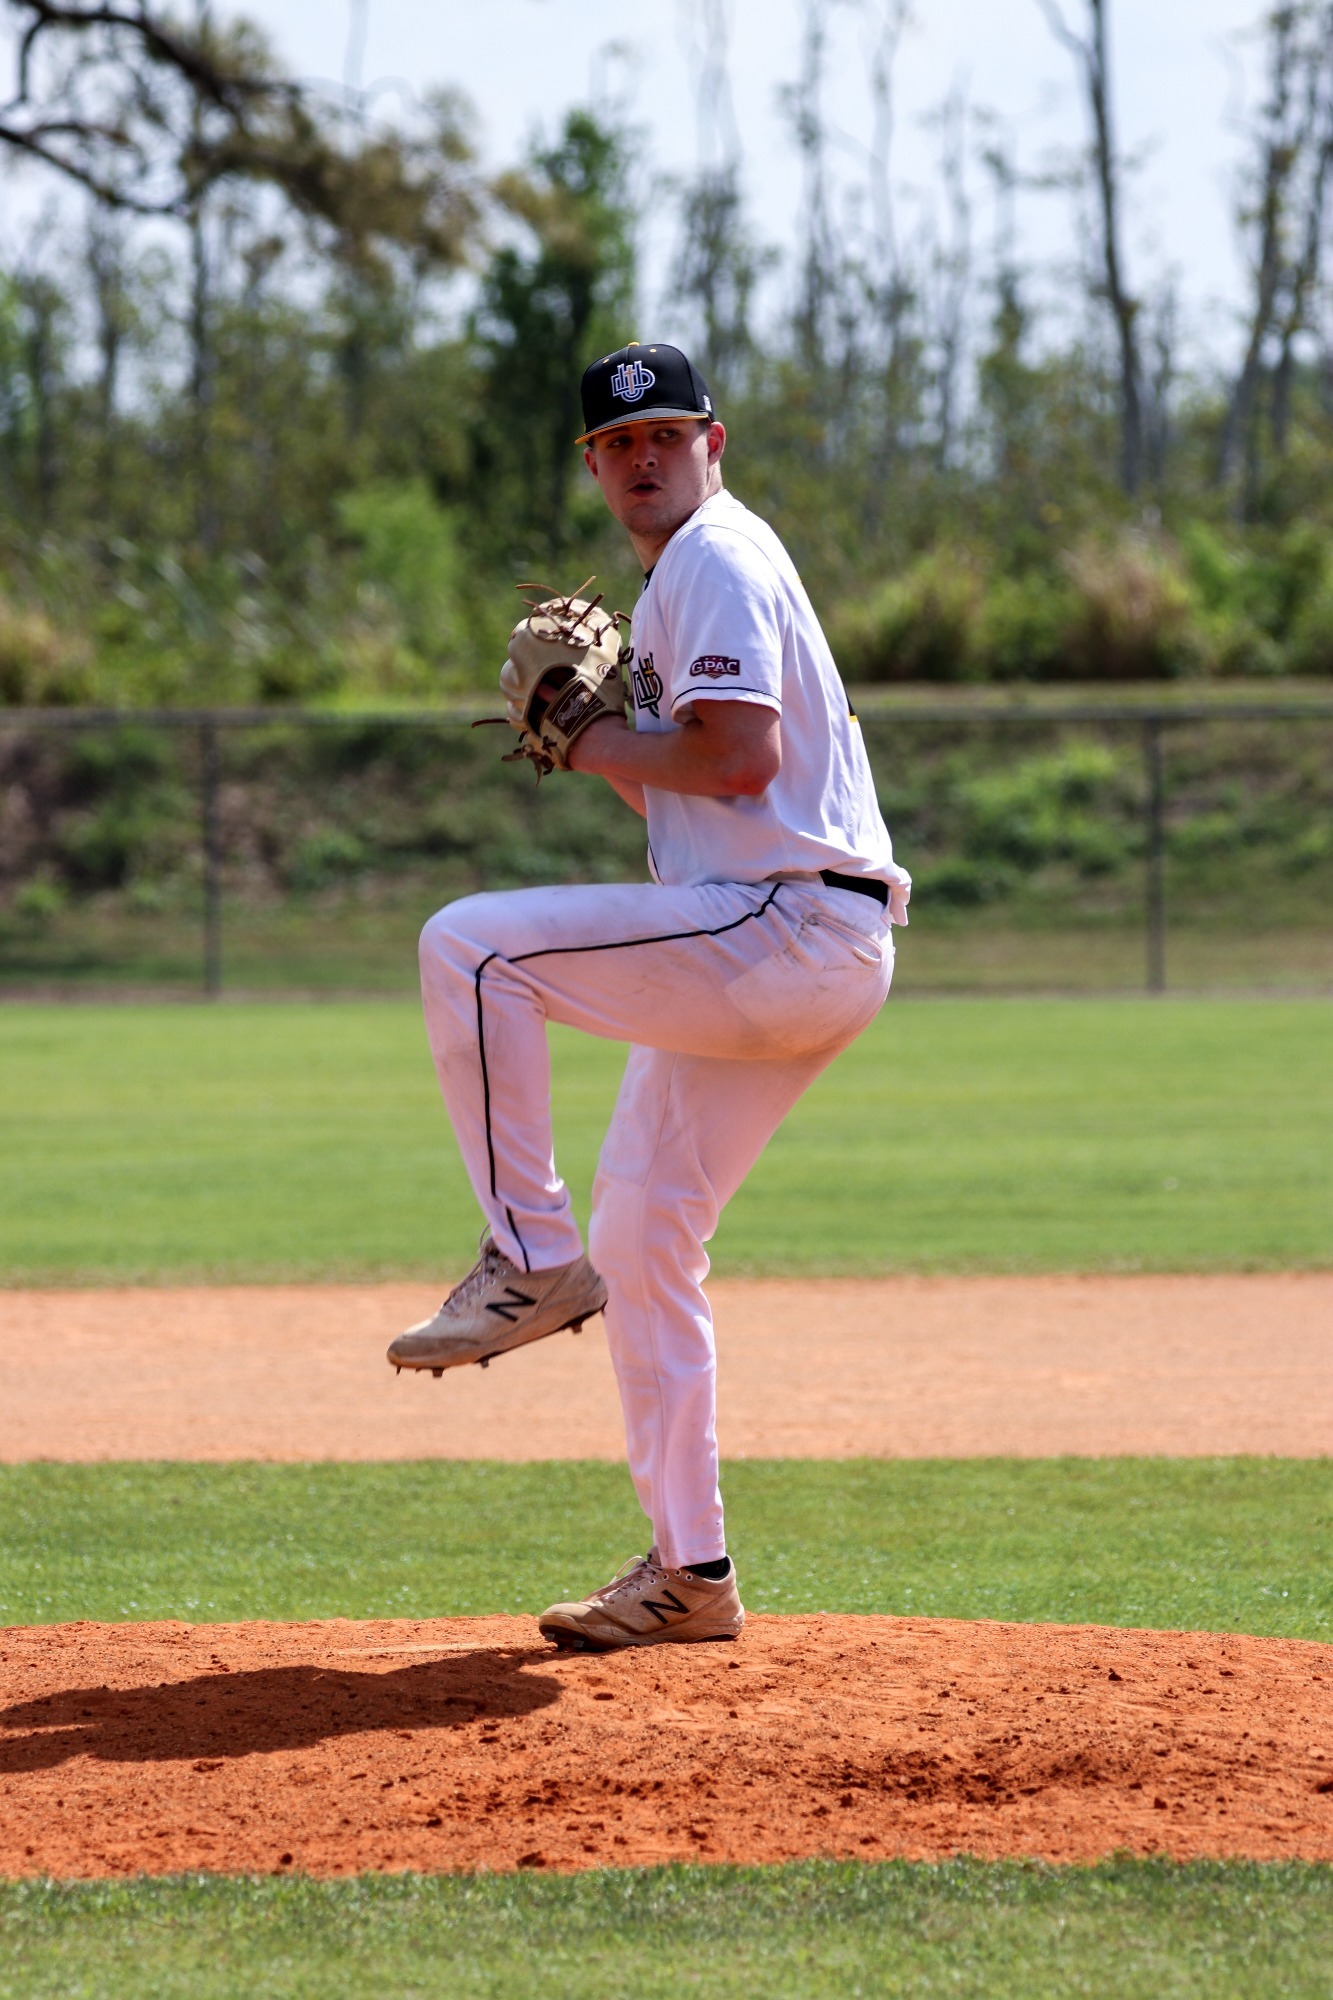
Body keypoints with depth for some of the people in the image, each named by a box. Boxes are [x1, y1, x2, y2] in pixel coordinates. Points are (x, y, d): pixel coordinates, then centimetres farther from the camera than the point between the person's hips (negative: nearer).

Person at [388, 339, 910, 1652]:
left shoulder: (718, 560, -7)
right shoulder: (674, 580, 25)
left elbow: (741, 757, -21)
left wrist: (598, 744, -6)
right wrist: (590, 739, 11)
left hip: (791, 929, -10)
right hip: (778, 958, 10)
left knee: (469, 946, -19)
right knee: (640, 1229, 11)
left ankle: (533, 1259, -13)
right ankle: (689, 1574, 15)